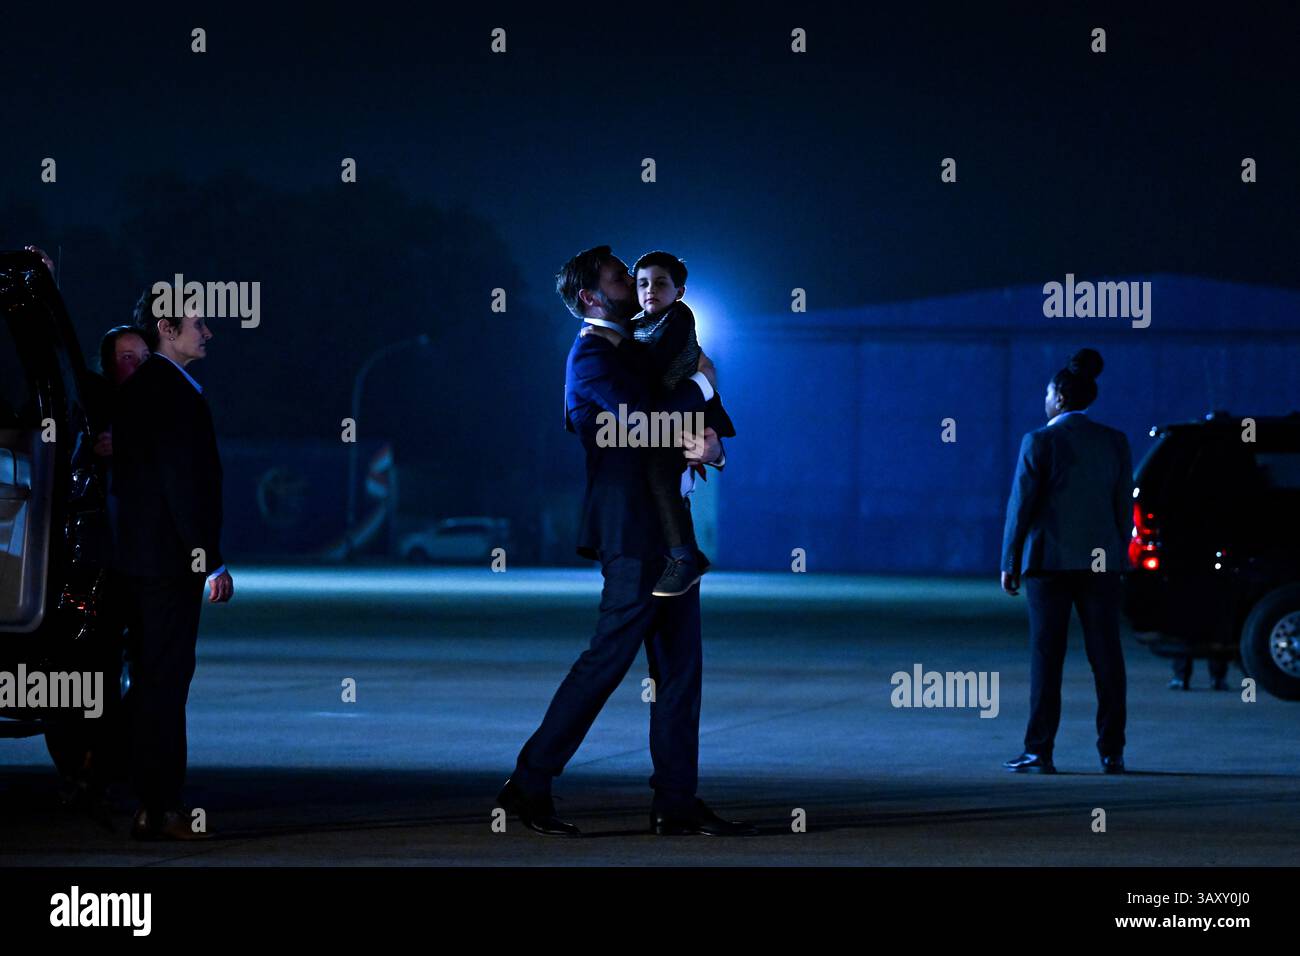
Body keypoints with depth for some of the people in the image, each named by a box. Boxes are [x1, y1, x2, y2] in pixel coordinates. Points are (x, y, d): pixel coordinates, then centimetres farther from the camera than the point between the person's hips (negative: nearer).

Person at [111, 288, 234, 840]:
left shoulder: (138, 390, 14)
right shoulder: (173, 393, -15)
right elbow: (183, 482, -19)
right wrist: (212, 561, -18)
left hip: (142, 558, 10)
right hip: (170, 558, -10)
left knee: (155, 680, 12)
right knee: (165, 680, -8)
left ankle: (153, 805, 15)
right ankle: (159, 809, -7)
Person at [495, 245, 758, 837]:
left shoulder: (634, 354, 19)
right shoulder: (592, 357, -10)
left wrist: (711, 445, -6)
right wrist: (700, 382, -8)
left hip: (667, 530, 10)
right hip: (634, 532, -10)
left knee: (679, 666, 7)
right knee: (607, 657, -9)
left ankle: (676, 803, 9)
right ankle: (529, 785, -3)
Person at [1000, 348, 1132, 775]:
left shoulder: (1039, 442, -8)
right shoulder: (1115, 442, 5)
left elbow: (1021, 505, -8)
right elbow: (1123, 505, 6)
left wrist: (1009, 562, -1)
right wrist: (1116, 556, 14)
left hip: (1050, 562, -3)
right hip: (1101, 561, 3)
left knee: (1046, 659, 1)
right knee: (1106, 658, 4)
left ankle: (1040, 752, 0)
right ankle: (1111, 752, 3)